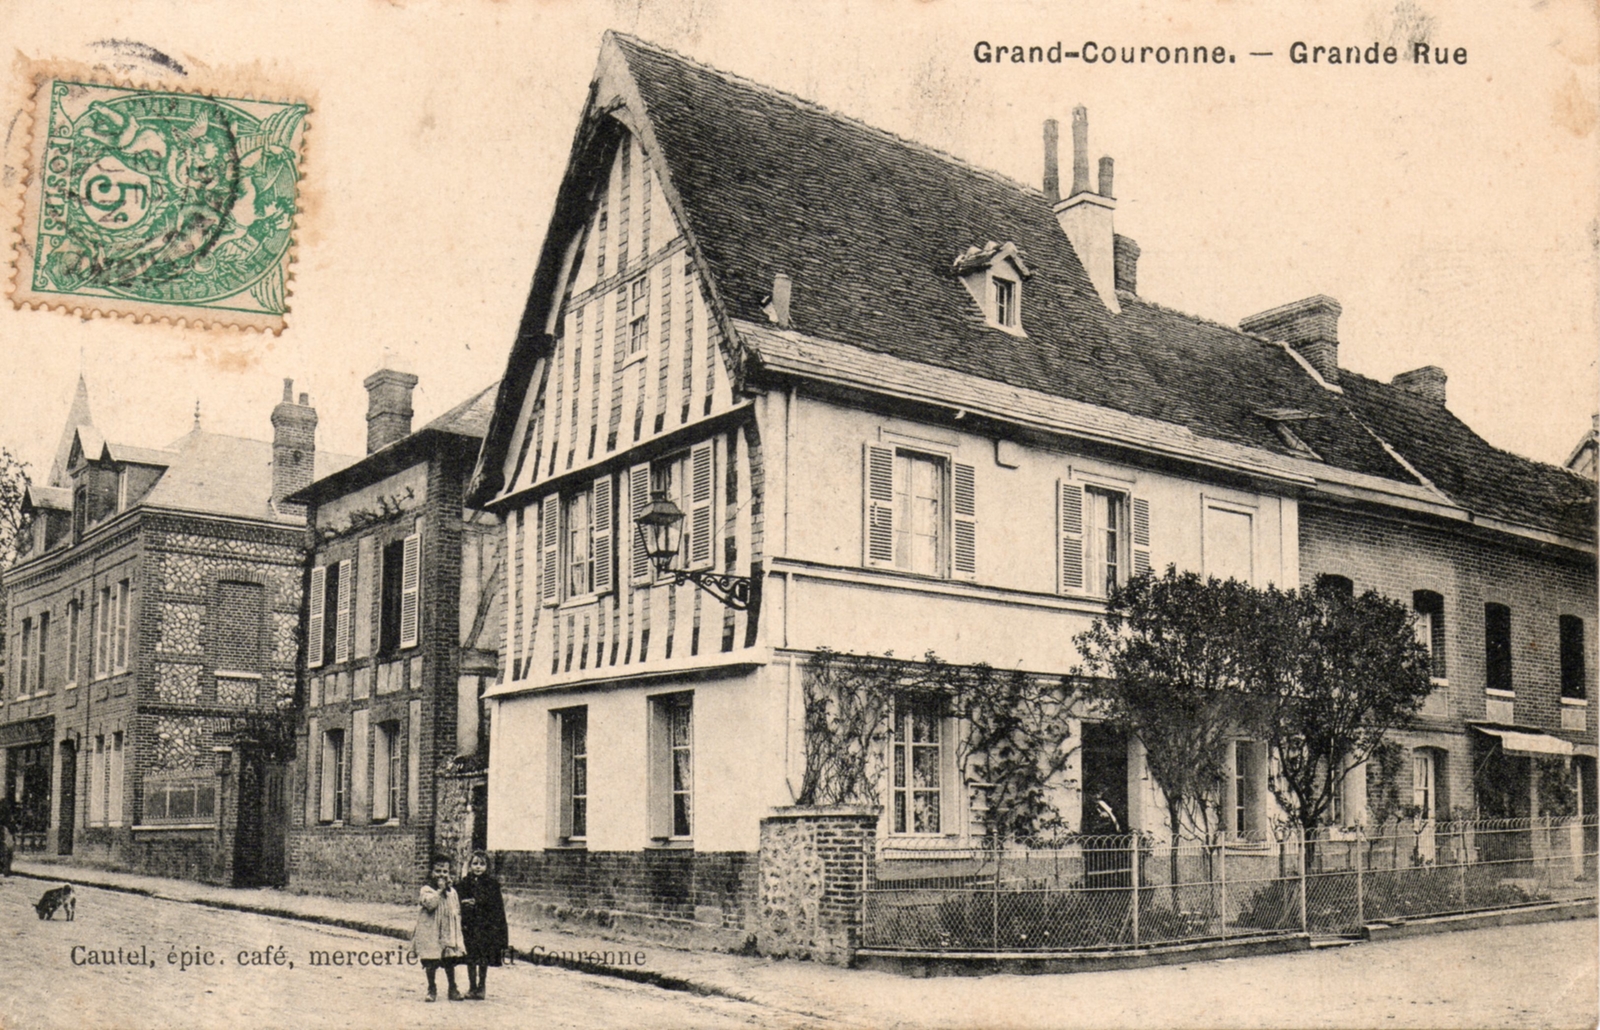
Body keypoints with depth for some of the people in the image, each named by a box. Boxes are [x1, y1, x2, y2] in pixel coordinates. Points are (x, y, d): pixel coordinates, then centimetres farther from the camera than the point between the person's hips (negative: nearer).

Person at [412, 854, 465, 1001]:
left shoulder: (452, 892, 11)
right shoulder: (427, 889, -3)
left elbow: (457, 912, 14)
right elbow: (429, 904, -22)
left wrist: (458, 931, 8)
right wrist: (440, 889, -17)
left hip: (448, 932, 4)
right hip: (431, 930, -4)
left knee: (450, 961, 5)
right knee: (431, 962, -1)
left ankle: (453, 989, 16)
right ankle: (432, 990, 14)